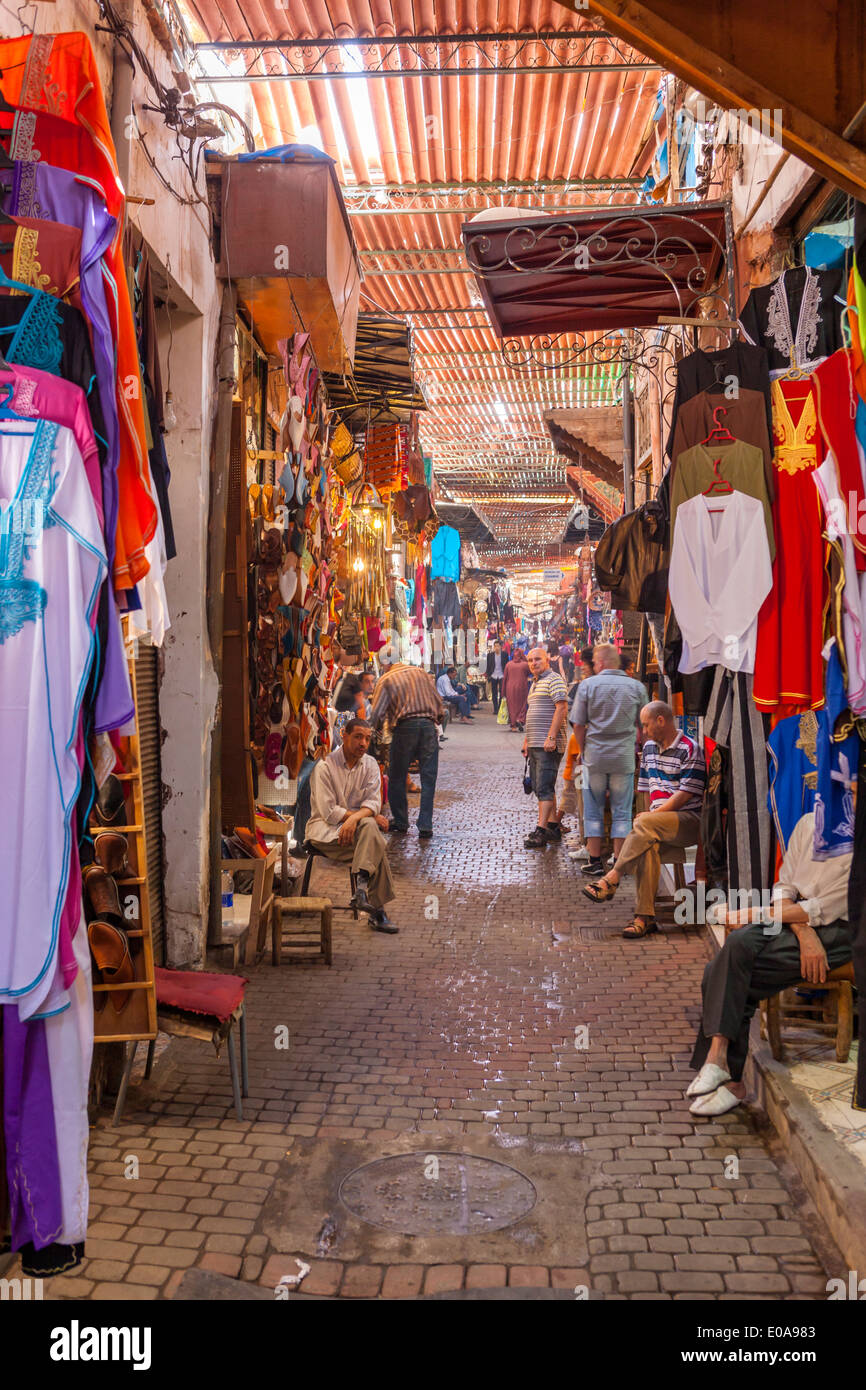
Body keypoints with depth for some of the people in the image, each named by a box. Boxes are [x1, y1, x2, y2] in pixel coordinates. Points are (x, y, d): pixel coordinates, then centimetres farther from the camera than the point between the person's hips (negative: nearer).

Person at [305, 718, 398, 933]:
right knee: (377, 845, -30)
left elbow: (374, 802, -4)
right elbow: (329, 812, -16)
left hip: (358, 826, 5)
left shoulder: (370, 764, 6)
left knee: (368, 826, -33)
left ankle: (362, 889, -34)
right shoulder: (325, 766, -10)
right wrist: (370, 816, -17)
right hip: (325, 829, -5)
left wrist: (354, 818, -27)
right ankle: (377, 911, -31)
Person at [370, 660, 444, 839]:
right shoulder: (421, 673, 16)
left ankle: (400, 822, 22)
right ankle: (425, 826, 2)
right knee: (428, 778, 5)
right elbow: (439, 704, 14)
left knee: (397, 777, 13)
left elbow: (376, 713, -2)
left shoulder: (386, 680, 6)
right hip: (428, 725, 3)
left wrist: (375, 730, 14)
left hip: (405, 726, -2)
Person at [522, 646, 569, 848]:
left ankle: (541, 830, -14)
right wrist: (527, 740, 23)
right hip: (535, 745, 10)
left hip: (549, 745, -10)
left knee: (545, 788, -12)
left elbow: (562, 708, -17)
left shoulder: (554, 679, -7)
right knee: (540, 788, 11)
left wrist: (551, 737, -23)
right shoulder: (535, 683, 22)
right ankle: (553, 827, 18)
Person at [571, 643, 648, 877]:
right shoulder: (636, 687, 2)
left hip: (594, 756, -1)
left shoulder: (587, 685, -3)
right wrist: (639, 752, 19)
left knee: (593, 811, 9)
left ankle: (595, 861, 10)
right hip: (624, 758, 1)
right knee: (621, 812, 7)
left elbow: (578, 725, -2)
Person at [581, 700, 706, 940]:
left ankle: (612, 878, -28)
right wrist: (650, 815, 7)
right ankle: (645, 916, -33)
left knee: (643, 824, -34)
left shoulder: (690, 749, -6)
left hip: (689, 821, -5)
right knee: (647, 845, -30)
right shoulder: (649, 747, 19)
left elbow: (685, 794, -12)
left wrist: (652, 814, -15)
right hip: (660, 822, 5)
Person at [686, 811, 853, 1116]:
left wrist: (750, 915, -13)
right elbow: (784, 888, 7)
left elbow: (824, 910, -15)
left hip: (837, 929, -6)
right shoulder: (807, 823, 7)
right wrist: (805, 934, -12)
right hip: (797, 919, 6)